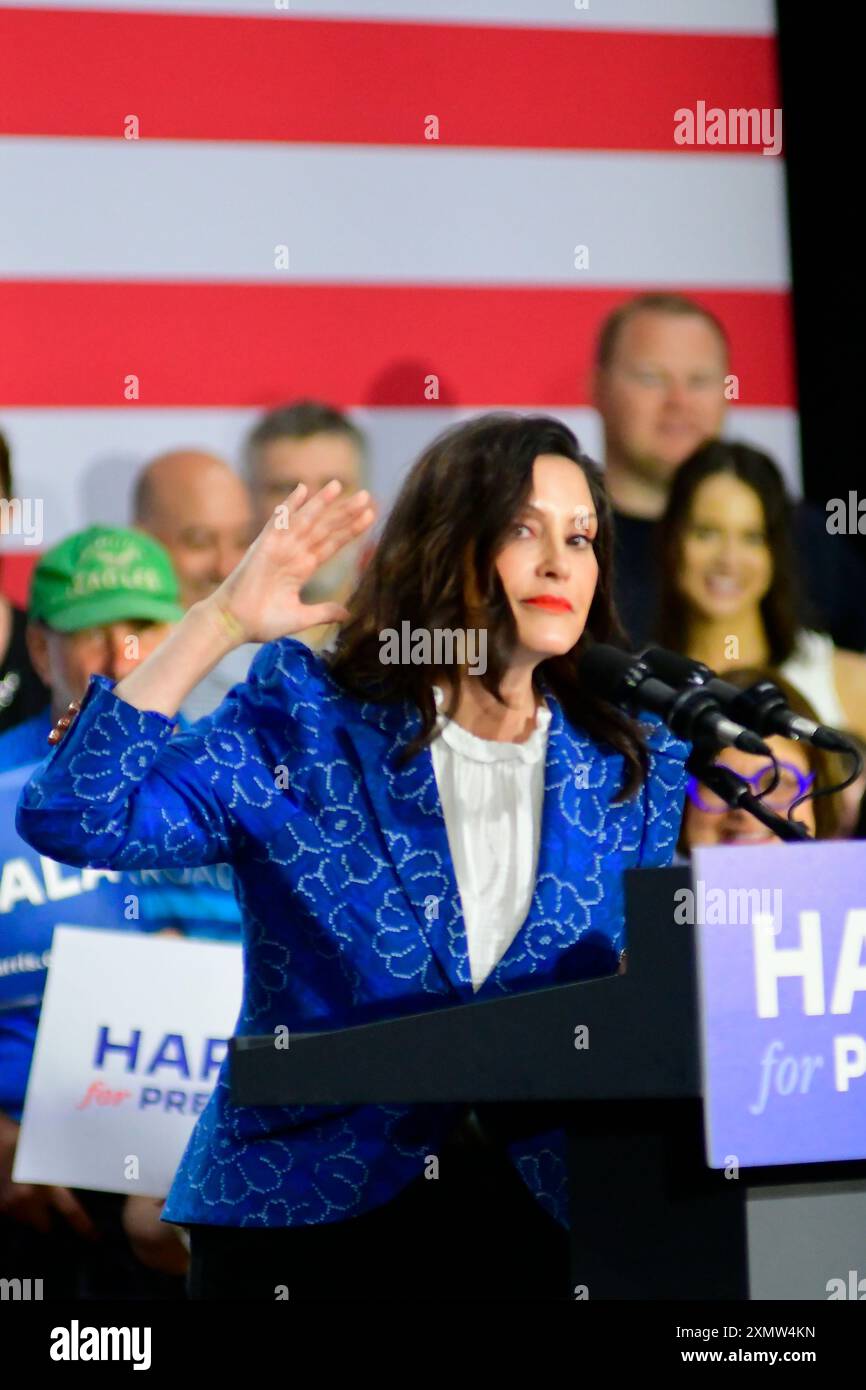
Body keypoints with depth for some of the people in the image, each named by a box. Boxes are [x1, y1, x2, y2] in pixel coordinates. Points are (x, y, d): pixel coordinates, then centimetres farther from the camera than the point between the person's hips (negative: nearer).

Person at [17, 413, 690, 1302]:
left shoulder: (633, 771, 7)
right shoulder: (304, 727, -2)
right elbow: (75, 819, -13)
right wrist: (219, 624, -14)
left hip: (534, 1220, 2)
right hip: (300, 1222, -2)